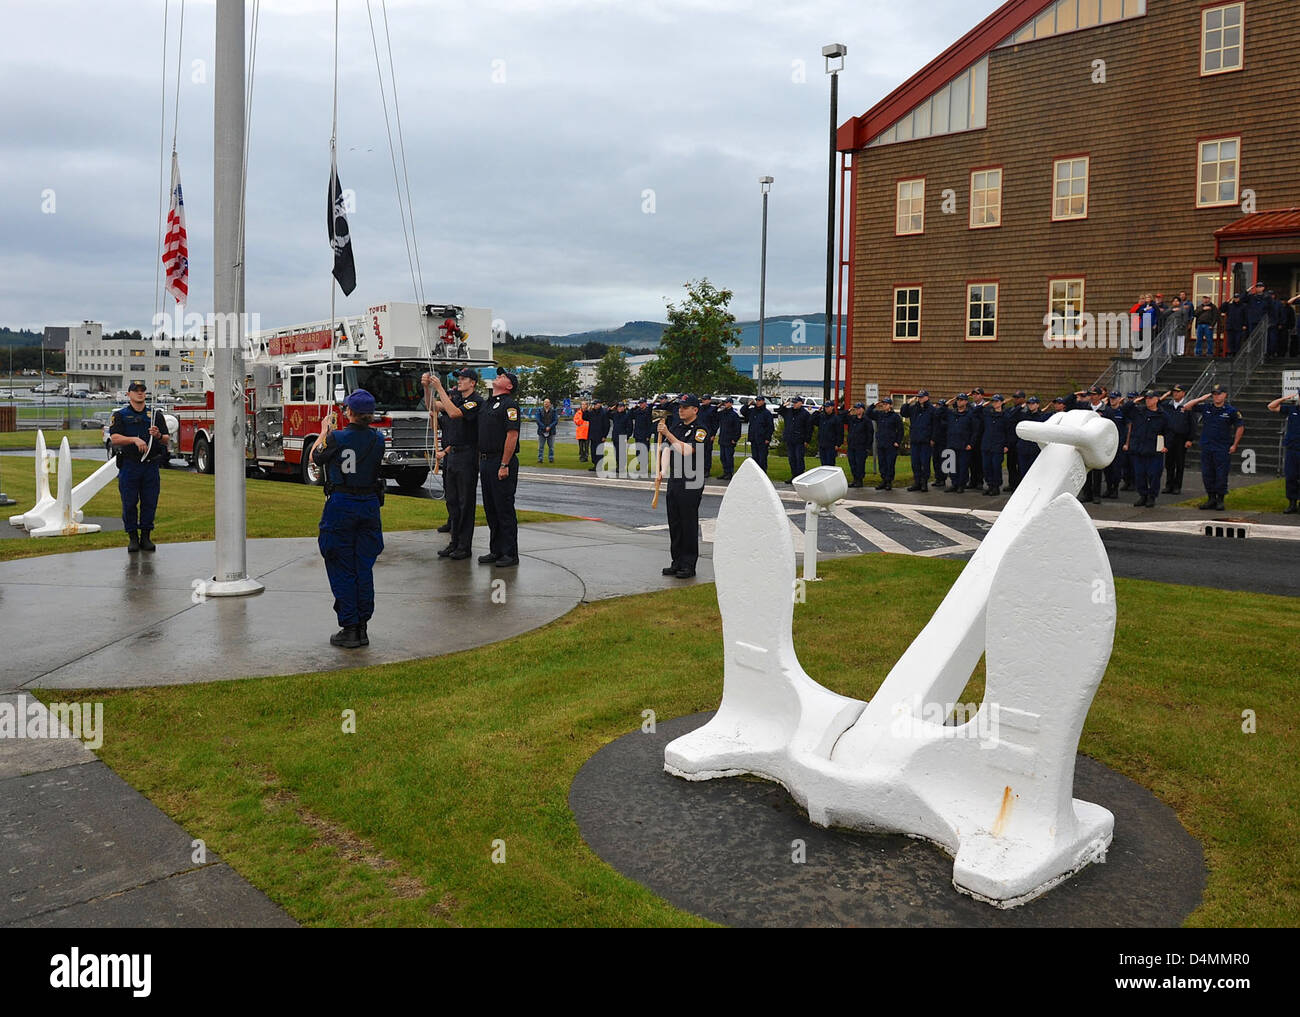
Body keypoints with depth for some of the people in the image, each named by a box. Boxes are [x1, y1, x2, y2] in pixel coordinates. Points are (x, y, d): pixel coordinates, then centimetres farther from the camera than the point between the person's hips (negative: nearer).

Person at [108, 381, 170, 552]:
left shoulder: (156, 414, 11)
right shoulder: (120, 415, 5)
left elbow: (167, 439, 8)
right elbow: (114, 438, -8)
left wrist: (158, 436, -14)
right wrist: (135, 439, -22)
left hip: (151, 466, 2)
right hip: (129, 465, -2)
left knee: (150, 503, 3)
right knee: (129, 503, 1)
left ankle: (146, 537, 13)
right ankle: (132, 538, 10)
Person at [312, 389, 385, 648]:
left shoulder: (337, 438, -14)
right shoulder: (378, 439, -3)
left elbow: (315, 457, 3)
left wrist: (324, 431, 18)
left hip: (341, 504, -4)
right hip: (370, 504, 4)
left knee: (342, 570, 4)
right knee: (364, 568, 12)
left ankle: (349, 628, 4)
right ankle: (362, 628, 17)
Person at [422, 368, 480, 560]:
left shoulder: (476, 402, -11)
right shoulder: (455, 398, 14)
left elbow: (454, 413, -25)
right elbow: (433, 406, 6)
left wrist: (440, 388, -23)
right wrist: (427, 387, -9)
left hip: (466, 458, -8)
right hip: (450, 456, 8)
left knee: (465, 502, -3)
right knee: (452, 501, 11)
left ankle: (465, 546, 2)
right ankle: (454, 542, 19)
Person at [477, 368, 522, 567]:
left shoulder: (509, 404, -9)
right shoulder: (488, 404, 18)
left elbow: (512, 435, -17)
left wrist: (504, 465, -21)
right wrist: (480, 461, 15)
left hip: (502, 463, -9)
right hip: (486, 462, 9)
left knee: (504, 509, -5)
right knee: (491, 509, 12)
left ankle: (510, 554, 1)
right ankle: (496, 551, 20)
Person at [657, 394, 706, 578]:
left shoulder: (701, 430, -8)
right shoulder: (676, 426, 14)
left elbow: (687, 450, -19)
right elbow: (666, 449, 8)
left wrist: (667, 434, -17)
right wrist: (663, 470, -7)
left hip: (691, 483, -7)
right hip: (674, 480, 7)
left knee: (689, 523, -4)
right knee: (674, 523, 11)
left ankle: (689, 565, 3)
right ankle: (677, 562, 20)